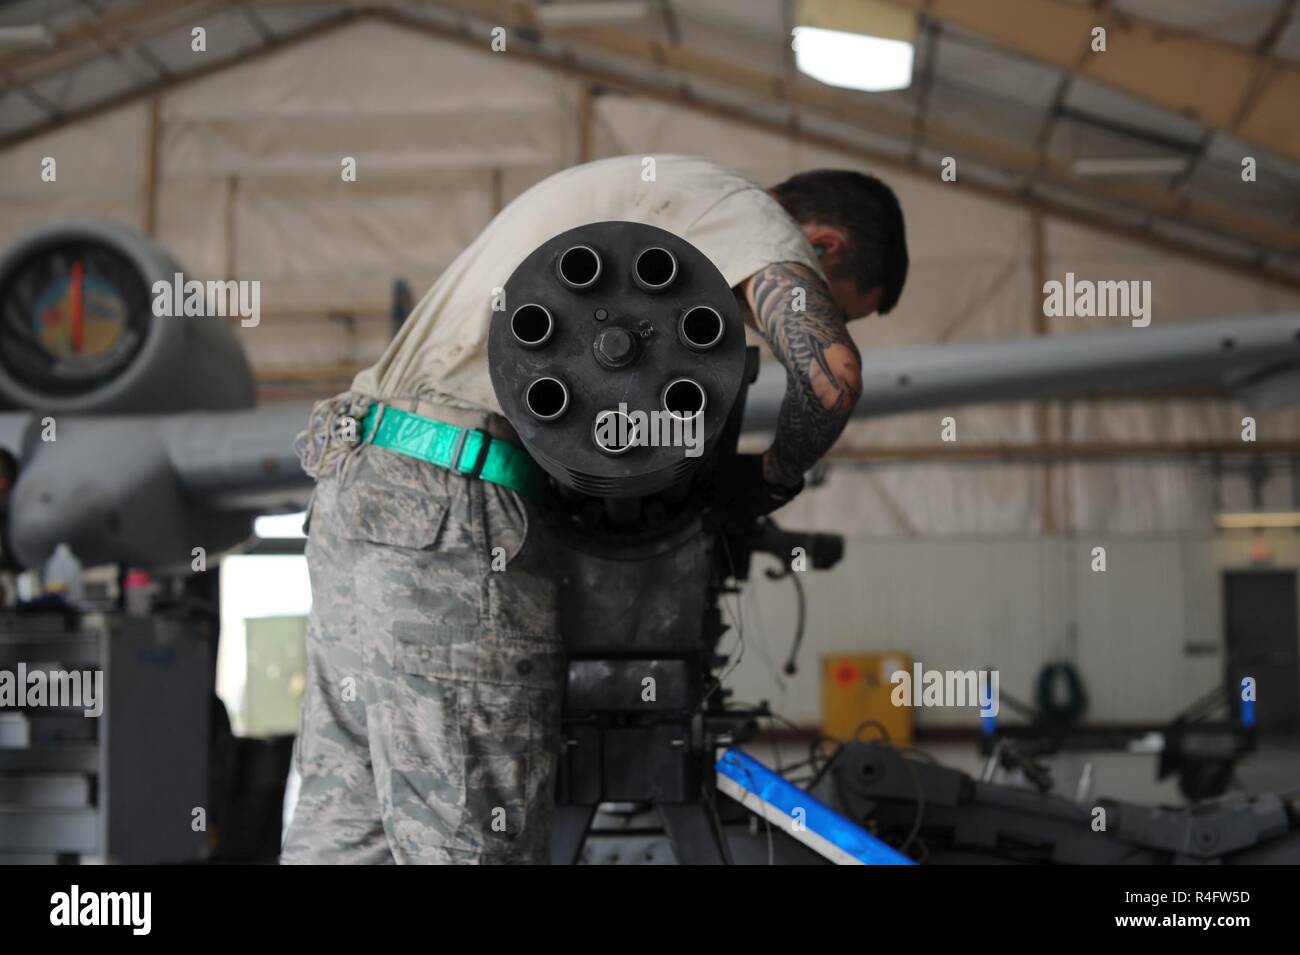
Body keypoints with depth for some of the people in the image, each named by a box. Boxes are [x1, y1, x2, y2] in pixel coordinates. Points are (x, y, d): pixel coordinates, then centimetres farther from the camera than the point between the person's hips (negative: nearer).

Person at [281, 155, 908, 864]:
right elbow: (831, 372, -18)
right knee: (476, 840, -6)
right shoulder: (746, 210, -1)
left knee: (342, 824, 13)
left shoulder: (637, 192, 28)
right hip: (449, 509, -10)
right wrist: (773, 479, 1)